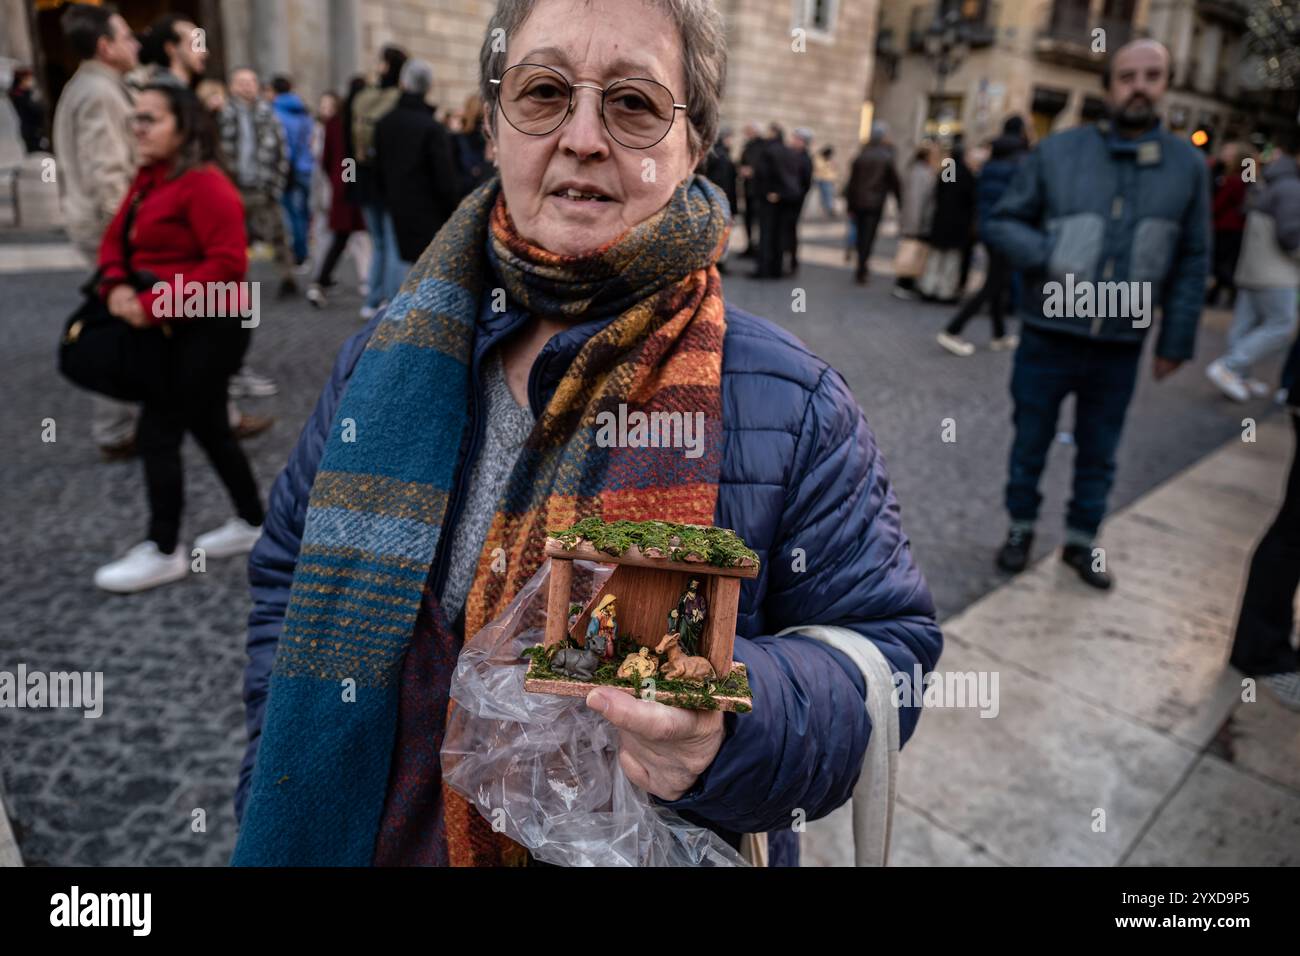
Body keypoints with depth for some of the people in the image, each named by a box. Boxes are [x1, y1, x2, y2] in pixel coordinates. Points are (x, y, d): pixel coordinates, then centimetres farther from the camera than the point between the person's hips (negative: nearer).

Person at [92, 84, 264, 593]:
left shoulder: (205, 184, -18)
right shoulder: (149, 179, 11)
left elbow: (228, 264, -25)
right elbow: (116, 238, 13)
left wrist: (154, 304, -24)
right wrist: (116, 285, -8)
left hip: (208, 329, -9)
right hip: (180, 327, 9)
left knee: (157, 431, -5)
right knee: (209, 427, 16)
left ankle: (164, 551, 7)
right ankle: (252, 522, 29)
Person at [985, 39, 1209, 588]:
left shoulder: (1188, 164, 1)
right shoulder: (1058, 151, -4)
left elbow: (1192, 263, 5)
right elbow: (1001, 224, 0)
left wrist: (1176, 341, 3)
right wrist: (1051, 257, -17)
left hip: (1121, 346, 2)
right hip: (1049, 337, -1)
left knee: (1098, 454, 15)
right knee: (1030, 443, 13)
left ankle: (1081, 540, 33)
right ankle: (1021, 529, 33)